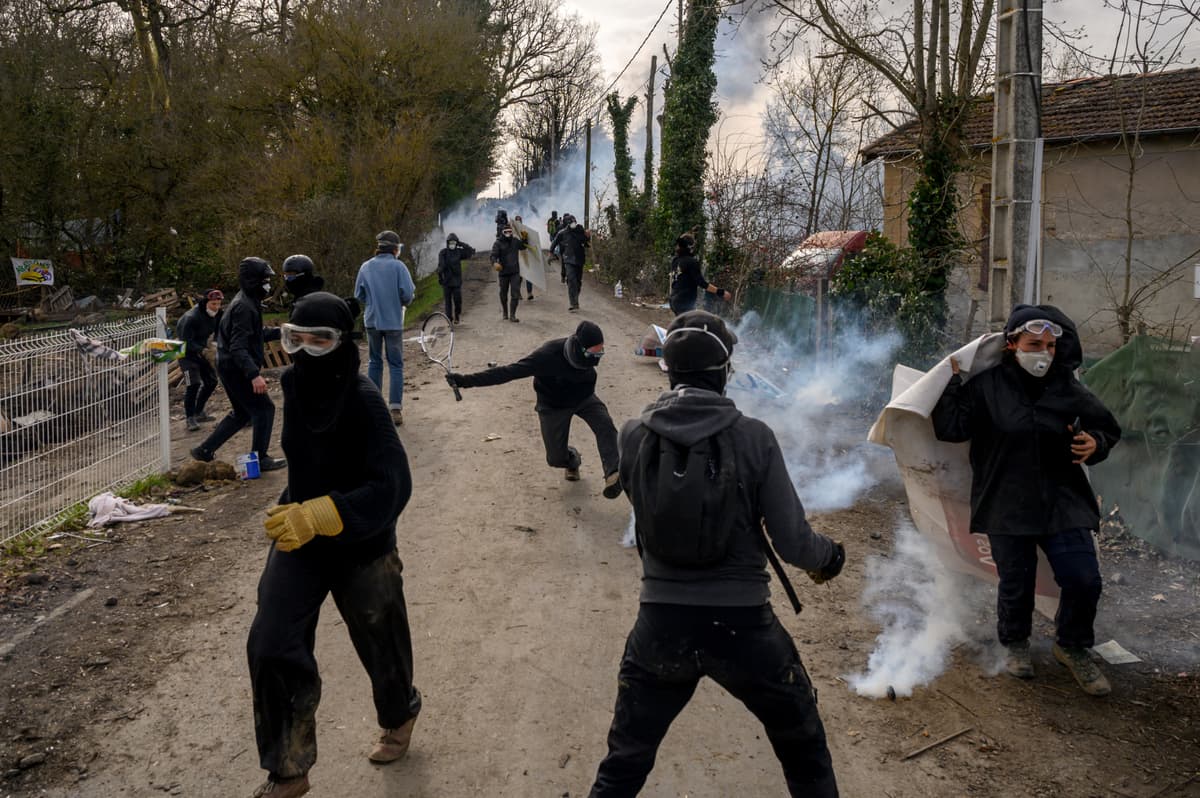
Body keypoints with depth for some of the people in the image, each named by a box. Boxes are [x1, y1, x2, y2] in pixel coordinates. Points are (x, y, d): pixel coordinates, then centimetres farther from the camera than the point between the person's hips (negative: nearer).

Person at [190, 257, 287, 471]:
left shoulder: (249, 302, 11)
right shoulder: (244, 307, -21)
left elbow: (255, 335, 23)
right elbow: (238, 347, -28)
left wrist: (279, 332, 13)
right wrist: (254, 375, -36)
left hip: (230, 368, 10)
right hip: (236, 368, -10)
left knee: (241, 413, 19)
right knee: (264, 409, -2)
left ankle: (204, 451, 24)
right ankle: (260, 459, 6)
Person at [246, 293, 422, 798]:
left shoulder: (363, 401, -26)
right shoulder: (295, 386, -7)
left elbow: (391, 488, -31)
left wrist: (318, 515, -41)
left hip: (361, 547, -5)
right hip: (299, 538, 5)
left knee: (379, 644, 17)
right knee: (271, 647, -4)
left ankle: (399, 717, 50)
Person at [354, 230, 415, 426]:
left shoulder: (365, 267, 1)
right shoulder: (398, 266, -9)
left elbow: (359, 296, 5)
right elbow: (408, 295, -14)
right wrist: (402, 302, 8)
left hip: (372, 321, 3)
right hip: (393, 321, -3)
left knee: (374, 362, 17)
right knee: (395, 365, 4)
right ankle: (395, 409, -2)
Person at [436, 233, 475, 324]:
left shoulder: (459, 252, 3)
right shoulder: (443, 252, -3)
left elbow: (471, 251, -2)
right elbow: (441, 266, -7)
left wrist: (461, 244, -5)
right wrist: (440, 277, -12)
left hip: (457, 281, 1)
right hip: (446, 281, -1)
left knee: (458, 300, -1)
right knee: (448, 301, 4)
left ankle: (457, 316, 20)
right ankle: (449, 319, 9)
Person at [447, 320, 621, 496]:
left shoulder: (588, 353, -22)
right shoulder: (547, 356, -38)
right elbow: (508, 371, -40)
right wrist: (467, 380, -47)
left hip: (584, 398, 3)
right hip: (554, 406, -3)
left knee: (605, 425, -26)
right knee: (556, 458, 2)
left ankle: (613, 474, -31)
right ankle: (572, 460, 37)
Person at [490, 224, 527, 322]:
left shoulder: (515, 241, 5)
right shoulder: (498, 243, -8)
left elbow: (524, 246, 22)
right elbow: (493, 255, -18)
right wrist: (495, 263, -39)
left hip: (515, 272, 2)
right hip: (503, 273, -2)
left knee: (515, 294, -9)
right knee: (504, 295, 12)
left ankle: (512, 315, -6)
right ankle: (505, 313, 33)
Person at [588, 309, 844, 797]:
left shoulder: (634, 436, -8)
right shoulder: (754, 436, -12)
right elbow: (792, 542, -9)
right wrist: (828, 557, 13)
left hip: (661, 624, 1)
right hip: (741, 624, -1)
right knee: (804, 750, 25)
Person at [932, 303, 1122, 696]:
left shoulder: (1069, 391, 1)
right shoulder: (987, 386, -7)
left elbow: (1108, 429, 14)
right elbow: (950, 428, -12)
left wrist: (1095, 444, -8)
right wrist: (952, 381, -14)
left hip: (1062, 502, 2)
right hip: (1006, 505, -2)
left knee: (1083, 579, -3)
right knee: (1015, 584, 8)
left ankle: (1072, 647, 25)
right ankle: (1015, 643, 37)